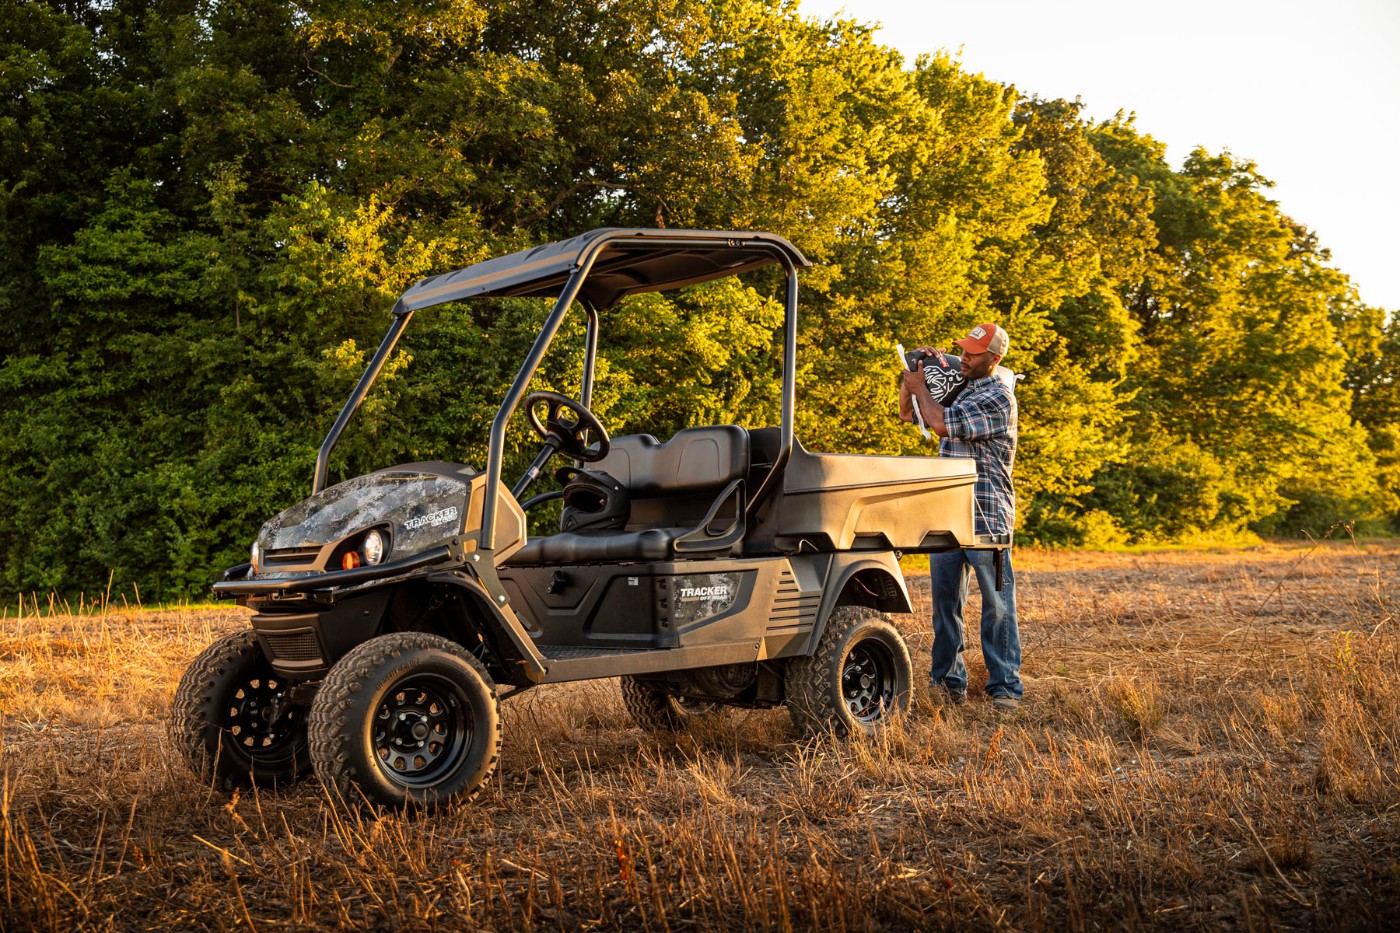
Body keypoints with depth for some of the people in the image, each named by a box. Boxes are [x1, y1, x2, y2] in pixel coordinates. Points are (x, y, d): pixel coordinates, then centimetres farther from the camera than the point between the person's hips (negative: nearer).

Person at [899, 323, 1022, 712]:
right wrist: (912, 371, 11)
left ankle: (1005, 687, 2)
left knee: (996, 604, -3)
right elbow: (907, 413, 26)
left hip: (986, 518, -7)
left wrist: (920, 387, -2)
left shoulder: (998, 397, -9)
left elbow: (941, 422, -19)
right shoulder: (956, 388, 16)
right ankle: (948, 682, 16)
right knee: (945, 601, 8)